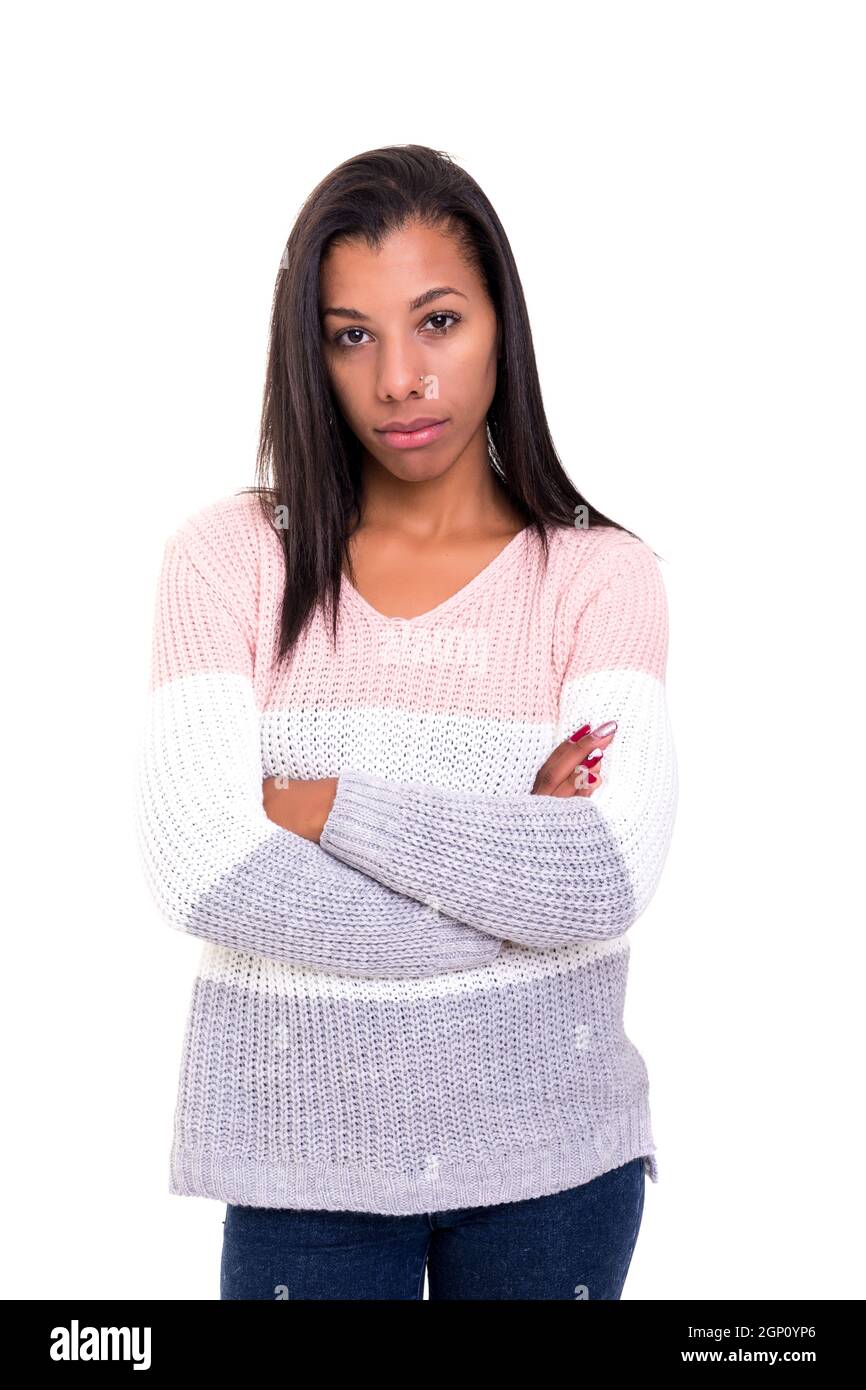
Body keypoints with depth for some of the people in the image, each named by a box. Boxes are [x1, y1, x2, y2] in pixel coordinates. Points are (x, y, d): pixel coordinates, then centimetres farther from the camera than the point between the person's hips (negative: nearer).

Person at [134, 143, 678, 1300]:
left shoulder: (601, 574, -5)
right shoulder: (229, 555, -5)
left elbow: (613, 879, -17)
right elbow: (199, 869, -16)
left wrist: (328, 806, -16)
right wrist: (511, 873, -15)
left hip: (548, 1150, 1)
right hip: (305, 1147, 0)